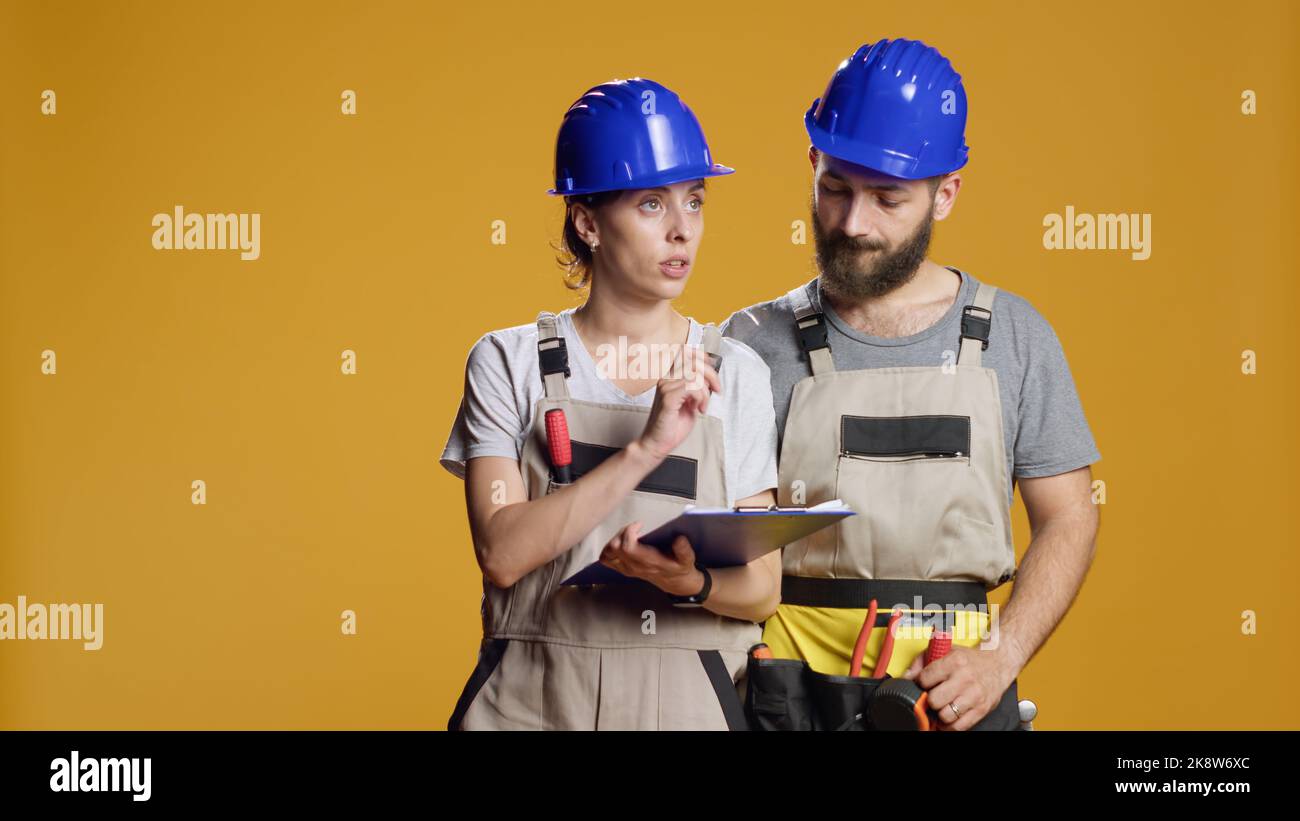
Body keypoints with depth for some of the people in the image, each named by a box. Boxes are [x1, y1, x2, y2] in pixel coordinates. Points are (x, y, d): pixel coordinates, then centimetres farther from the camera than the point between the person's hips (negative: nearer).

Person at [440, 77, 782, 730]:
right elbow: (501, 553, -13)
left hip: (688, 700, 1)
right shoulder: (510, 363, -1)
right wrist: (644, 449, -20)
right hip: (532, 700, -1)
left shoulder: (733, 374, 2)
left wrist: (693, 584, -20)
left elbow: (762, 589, 0)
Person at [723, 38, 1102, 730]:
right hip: (792, 692, -1)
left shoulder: (1013, 337, 4)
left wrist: (999, 657, -8)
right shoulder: (755, 343, 1)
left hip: (959, 696, 1)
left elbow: (1066, 520, 4)